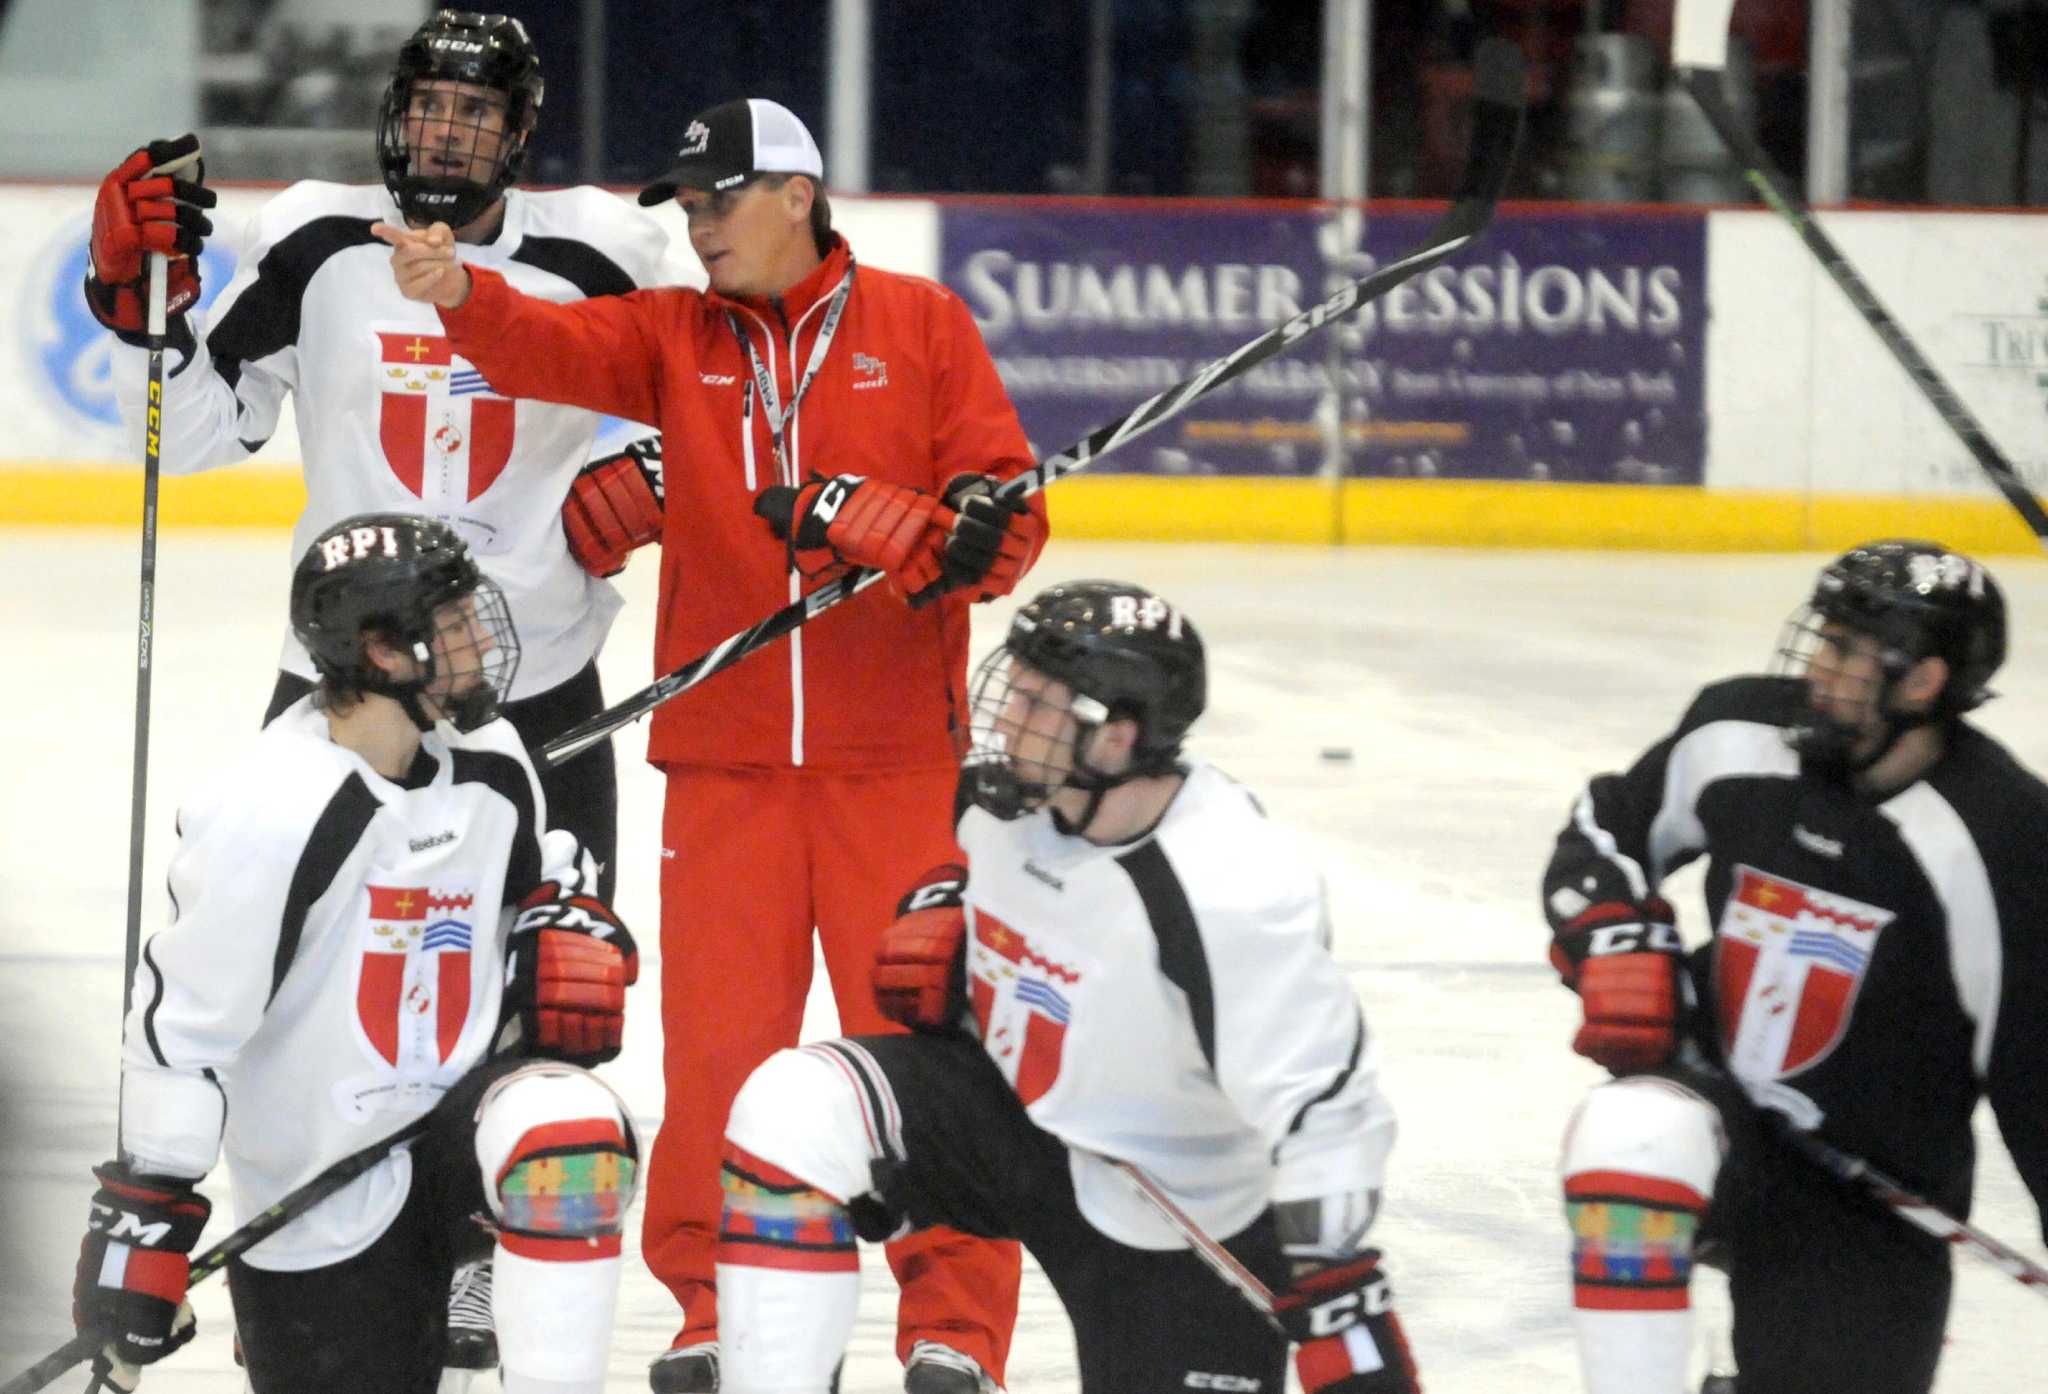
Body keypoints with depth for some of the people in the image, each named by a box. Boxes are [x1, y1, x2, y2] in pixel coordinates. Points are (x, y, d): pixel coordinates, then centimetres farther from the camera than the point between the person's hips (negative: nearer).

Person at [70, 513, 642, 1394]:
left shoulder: (488, 761, 0)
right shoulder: (272, 815, -22)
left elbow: (533, 865, 24)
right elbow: (179, 1023, -16)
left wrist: (567, 921, 0)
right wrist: (139, 1220, -14)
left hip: (459, 1120, 4)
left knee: (568, 1132, -30)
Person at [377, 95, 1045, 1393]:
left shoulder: (921, 325, 3)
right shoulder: (674, 336, 8)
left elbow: (1008, 509, 2)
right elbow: (558, 347, -11)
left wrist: (963, 537, -21)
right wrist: (461, 294, -30)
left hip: (891, 758, -2)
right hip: (725, 753, 2)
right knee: (719, 1043, 3)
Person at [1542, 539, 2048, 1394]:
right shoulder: (1737, 732, -7)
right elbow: (1605, 833, 11)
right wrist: (1615, 941, -8)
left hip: (1874, 1190, -1)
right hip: (1719, 1098, 1)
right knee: (1627, 1143, -33)